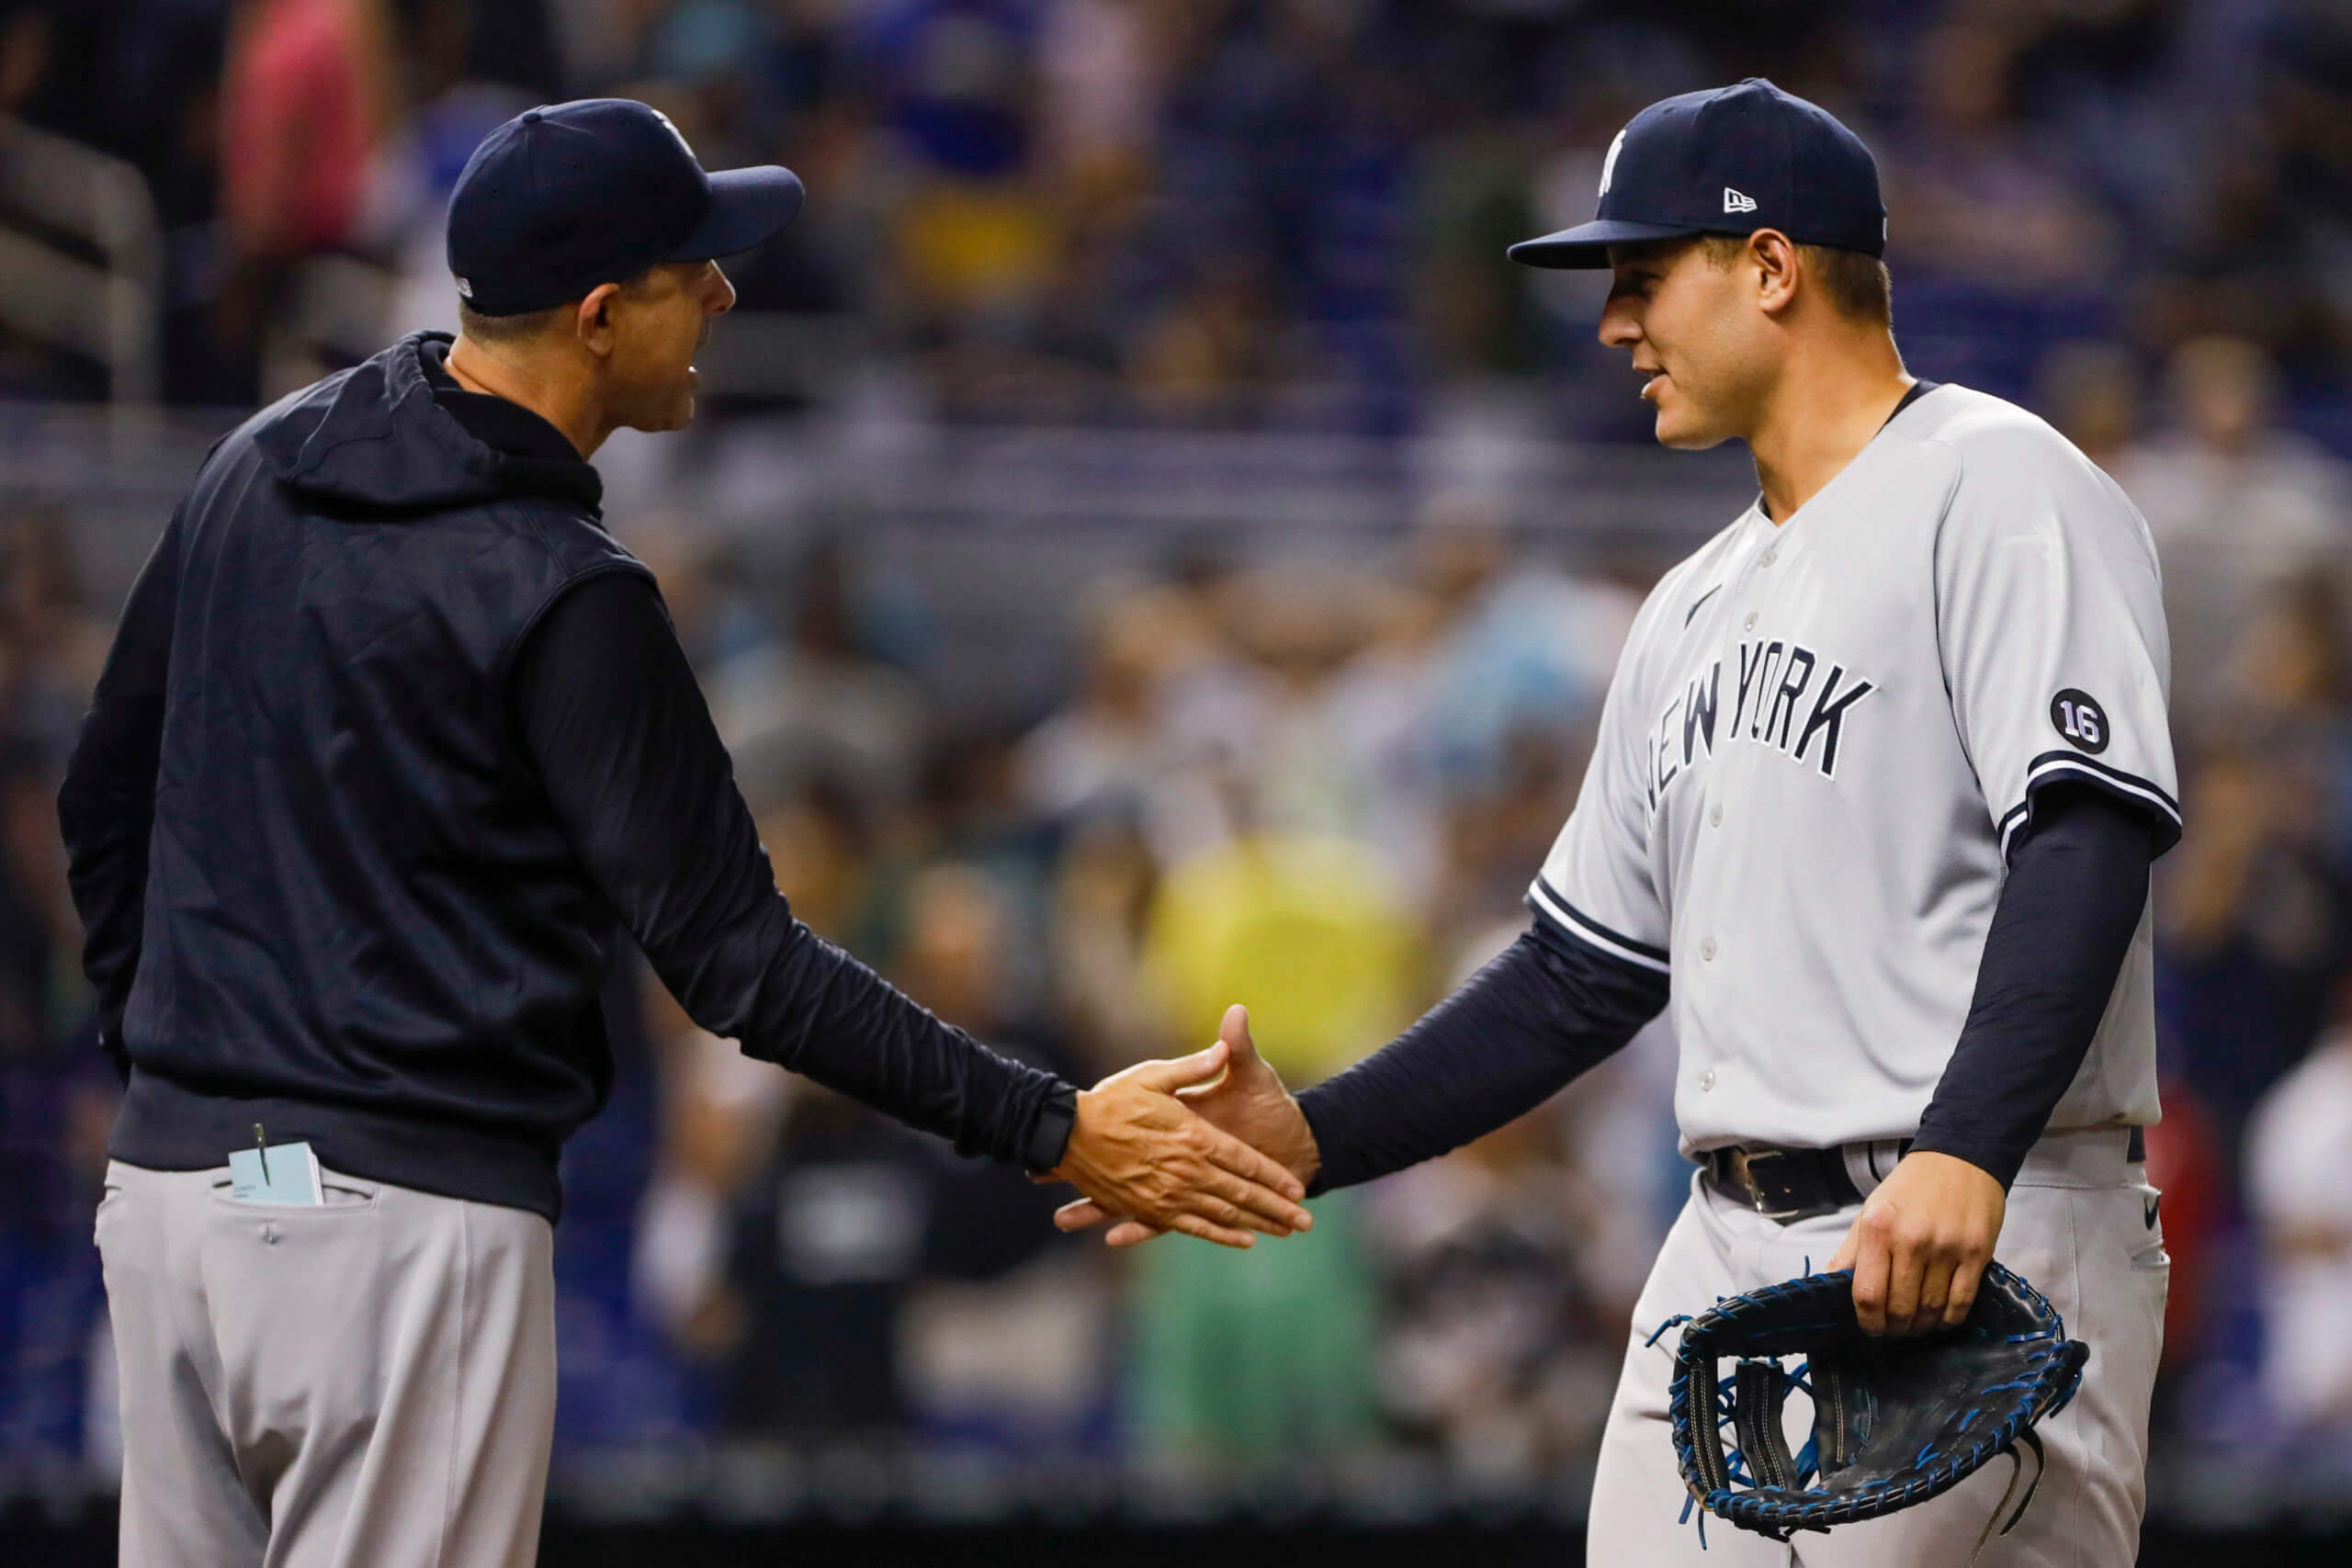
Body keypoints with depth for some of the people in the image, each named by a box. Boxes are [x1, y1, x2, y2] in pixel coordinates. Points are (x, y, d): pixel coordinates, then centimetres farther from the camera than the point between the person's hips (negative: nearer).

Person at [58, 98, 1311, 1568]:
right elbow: (733, 953, -15)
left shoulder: (258, 469, 8)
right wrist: (1055, 1130, -13)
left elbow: (107, 798, 18)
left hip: (170, 1183, 8)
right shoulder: (562, 593, -16)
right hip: (404, 1221, -8)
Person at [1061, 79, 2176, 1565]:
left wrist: (1964, 1152, -31)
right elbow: (1584, 974, 25)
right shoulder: (1698, 608, 23)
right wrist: (1307, 1140, 15)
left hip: (1984, 1256, -9)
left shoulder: (1995, 485, -6)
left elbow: (2087, 836, -19)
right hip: (1727, 1257, 9)